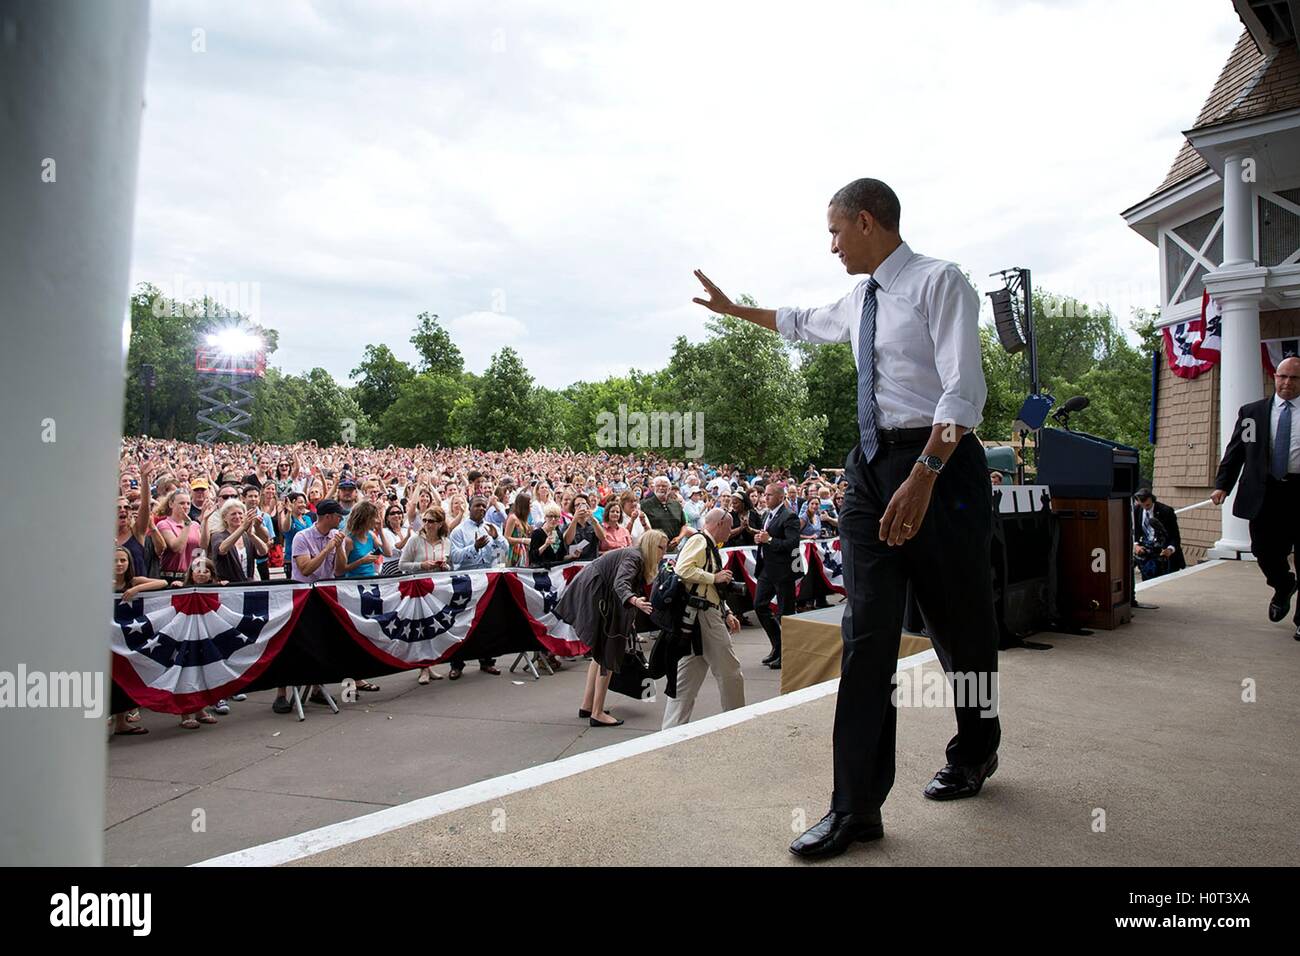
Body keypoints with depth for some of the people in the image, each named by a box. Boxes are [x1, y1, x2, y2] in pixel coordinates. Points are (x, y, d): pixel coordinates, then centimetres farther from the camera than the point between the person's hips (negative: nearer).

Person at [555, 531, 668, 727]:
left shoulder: (634, 556, 14)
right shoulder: (633, 557, -17)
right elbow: (620, 583, -35)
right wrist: (634, 600, -54)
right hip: (594, 599, -11)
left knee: (601, 653, 20)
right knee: (608, 655, -6)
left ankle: (587, 706, 28)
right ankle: (597, 714, -3)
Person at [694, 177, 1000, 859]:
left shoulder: (939, 282, -7)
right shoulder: (858, 301, 17)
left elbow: (963, 391, -17)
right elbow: (804, 324, 39)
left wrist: (923, 476, -28)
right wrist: (733, 309, 46)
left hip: (939, 462, -6)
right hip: (871, 465, 6)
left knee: (960, 625, 9)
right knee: (867, 629, -2)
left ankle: (975, 754, 37)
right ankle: (856, 807, 1)